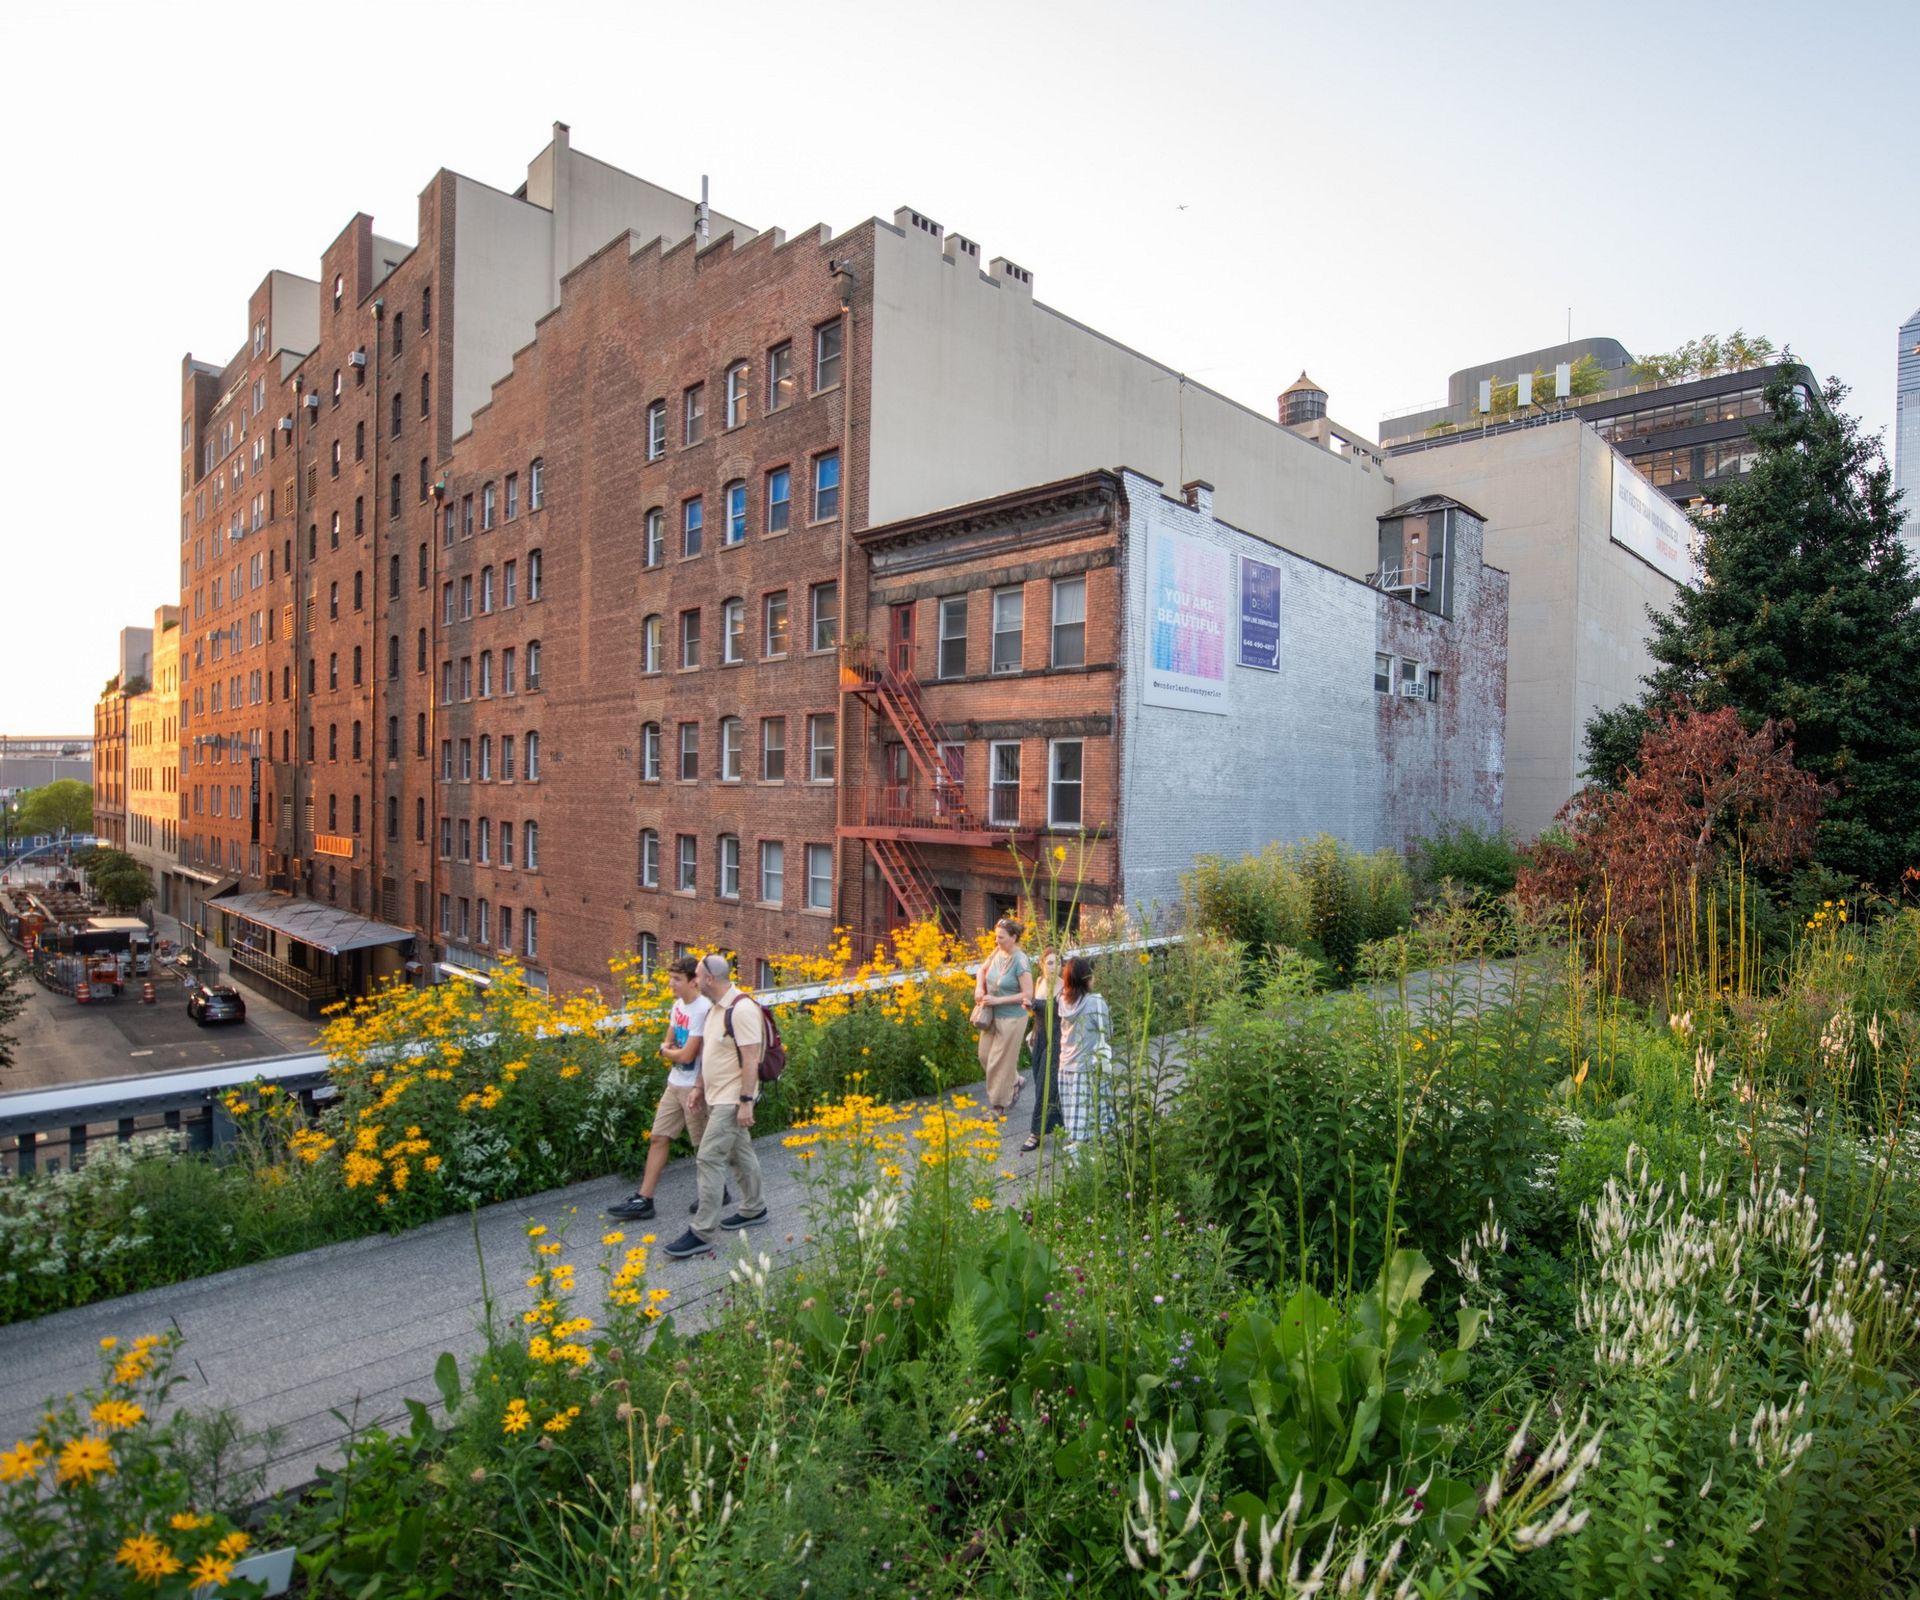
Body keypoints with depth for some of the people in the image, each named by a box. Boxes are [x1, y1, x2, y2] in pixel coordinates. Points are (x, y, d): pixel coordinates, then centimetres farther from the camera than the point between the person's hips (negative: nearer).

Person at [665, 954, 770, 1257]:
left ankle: (701, 1233, -1)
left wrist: (746, 1102, -23)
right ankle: (753, 1209, 33)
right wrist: (700, 1086, 18)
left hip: (732, 1101, -9)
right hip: (717, 1097, 9)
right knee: (740, 1153, 19)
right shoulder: (715, 1008, 8)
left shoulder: (742, 1009, -23)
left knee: (709, 1159, -8)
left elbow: (751, 1059, -23)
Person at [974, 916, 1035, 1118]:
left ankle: (1000, 1105, 21)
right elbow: (983, 970, 17)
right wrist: (979, 989, -1)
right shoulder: (997, 953, -3)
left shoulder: (1020, 961, -22)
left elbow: (1027, 994, -21)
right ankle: (1016, 1081, 38)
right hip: (992, 1015, 7)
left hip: (1011, 1018, -7)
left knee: (1000, 1061, 3)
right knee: (985, 1056, 16)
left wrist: (997, 1000, -21)